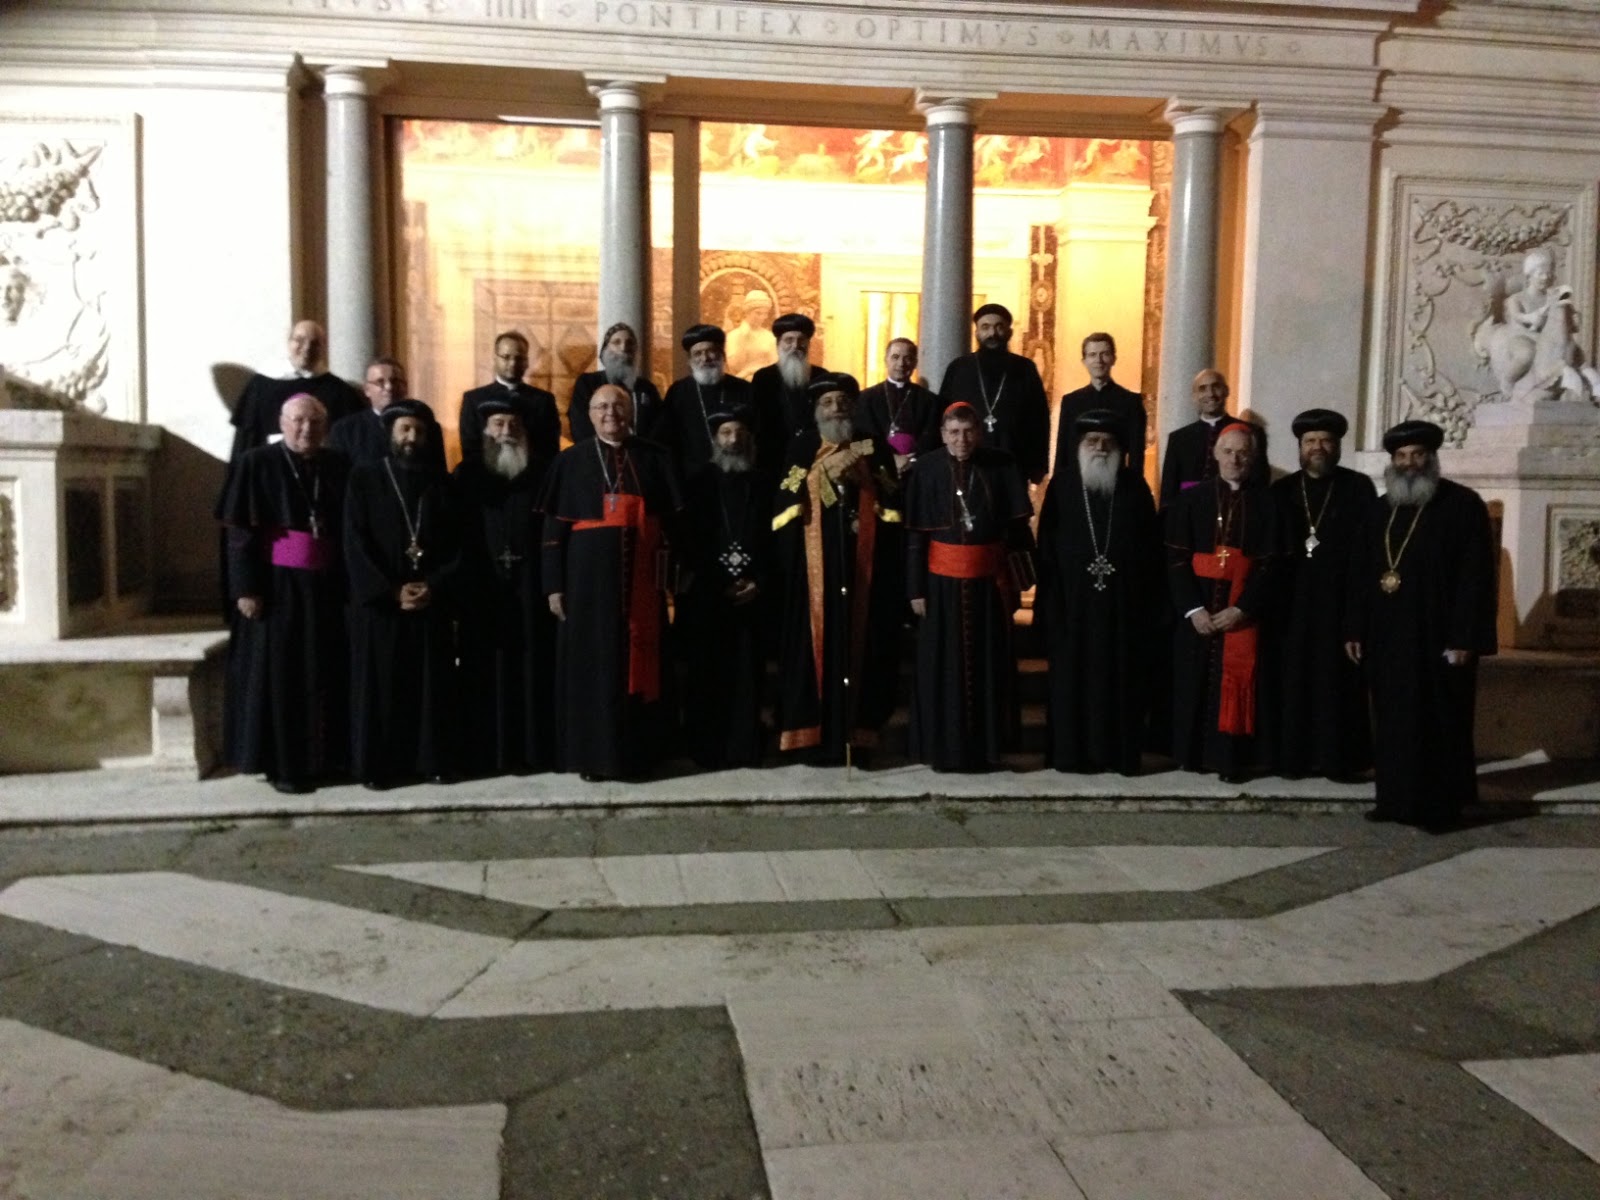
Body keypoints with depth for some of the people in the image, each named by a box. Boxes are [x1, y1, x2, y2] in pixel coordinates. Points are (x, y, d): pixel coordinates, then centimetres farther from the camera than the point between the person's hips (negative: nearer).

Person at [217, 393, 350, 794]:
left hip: (326, 587, 4)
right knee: (277, 674, 2)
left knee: (324, 674, 8)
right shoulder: (258, 463, -2)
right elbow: (240, 531, -6)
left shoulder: (339, 467, 8)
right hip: (276, 584, -4)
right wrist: (246, 588, -14)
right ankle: (281, 763, 9)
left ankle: (322, 757, 19)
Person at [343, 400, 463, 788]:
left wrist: (434, 586, -10)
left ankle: (432, 759, 13)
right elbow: (355, 544, -5)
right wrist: (391, 591, -13)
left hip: (431, 602, 2)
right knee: (378, 684, 1)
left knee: (431, 683, 4)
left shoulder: (440, 482, 10)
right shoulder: (365, 478, 2)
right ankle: (375, 764, 8)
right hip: (378, 602, -2)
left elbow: (458, 543, 5)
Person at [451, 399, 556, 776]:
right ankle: (487, 752, 10)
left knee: (531, 667, 2)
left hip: (530, 587, 0)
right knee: (486, 670, 3)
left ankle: (531, 750, 9)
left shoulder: (543, 473, 8)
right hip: (482, 587, 0)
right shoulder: (467, 474, 9)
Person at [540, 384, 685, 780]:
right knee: (591, 665, 2)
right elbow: (553, 528, 2)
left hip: (641, 579, 1)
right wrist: (554, 585, -6)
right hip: (589, 578, -1)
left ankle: (636, 752, 17)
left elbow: (672, 521, 5)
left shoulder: (654, 459, 8)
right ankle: (594, 754, 12)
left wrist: (670, 575, -3)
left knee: (638, 664, 5)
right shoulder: (570, 462, 5)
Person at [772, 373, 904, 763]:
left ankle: (855, 736, 8)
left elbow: (893, 506, 6)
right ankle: (816, 737, 2)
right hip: (814, 565, -1)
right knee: (816, 643, -3)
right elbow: (785, 504, -2)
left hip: (863, 565, 2)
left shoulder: (874, 450, 13)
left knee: (860, 644, 1)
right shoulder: (802, 447, 9)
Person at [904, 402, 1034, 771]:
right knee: (943, 666, 5)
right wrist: (916, 588, -7)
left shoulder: (1001, 466, -4)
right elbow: (914, 533, -5)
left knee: (989, 663, 10)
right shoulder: (927, 469, -7)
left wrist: (1017, 578, -6)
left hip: (988, 579, 1)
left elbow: (1017, 525, -1)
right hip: (943, 579, -1)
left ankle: (987, 745, 23)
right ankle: (944, 748, 17)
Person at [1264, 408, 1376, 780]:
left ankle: (1338, 757, 6)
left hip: (1339, 599, -2)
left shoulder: (1359, 488, 5)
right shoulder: (1282, 490, 12)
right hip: (1291, 600, 2)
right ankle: (1292, 755, 8)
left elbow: (1367, 547, -3)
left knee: (1337, 680, -1)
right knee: (1291, 678, 2)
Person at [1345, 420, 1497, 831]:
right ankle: (1396, 800, 16)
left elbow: (1476, 577, -10)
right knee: (1393, 723, 8)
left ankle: (1440, 805, 11)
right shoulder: (1380, 511, 13)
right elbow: (1361, 574, 14)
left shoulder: (1463, 504, -4)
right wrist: (1355, 629, 7)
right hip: (1387, 638, 5)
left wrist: (1464, 638, -15)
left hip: (1438, 638, -5)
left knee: (1438, 724, 2)